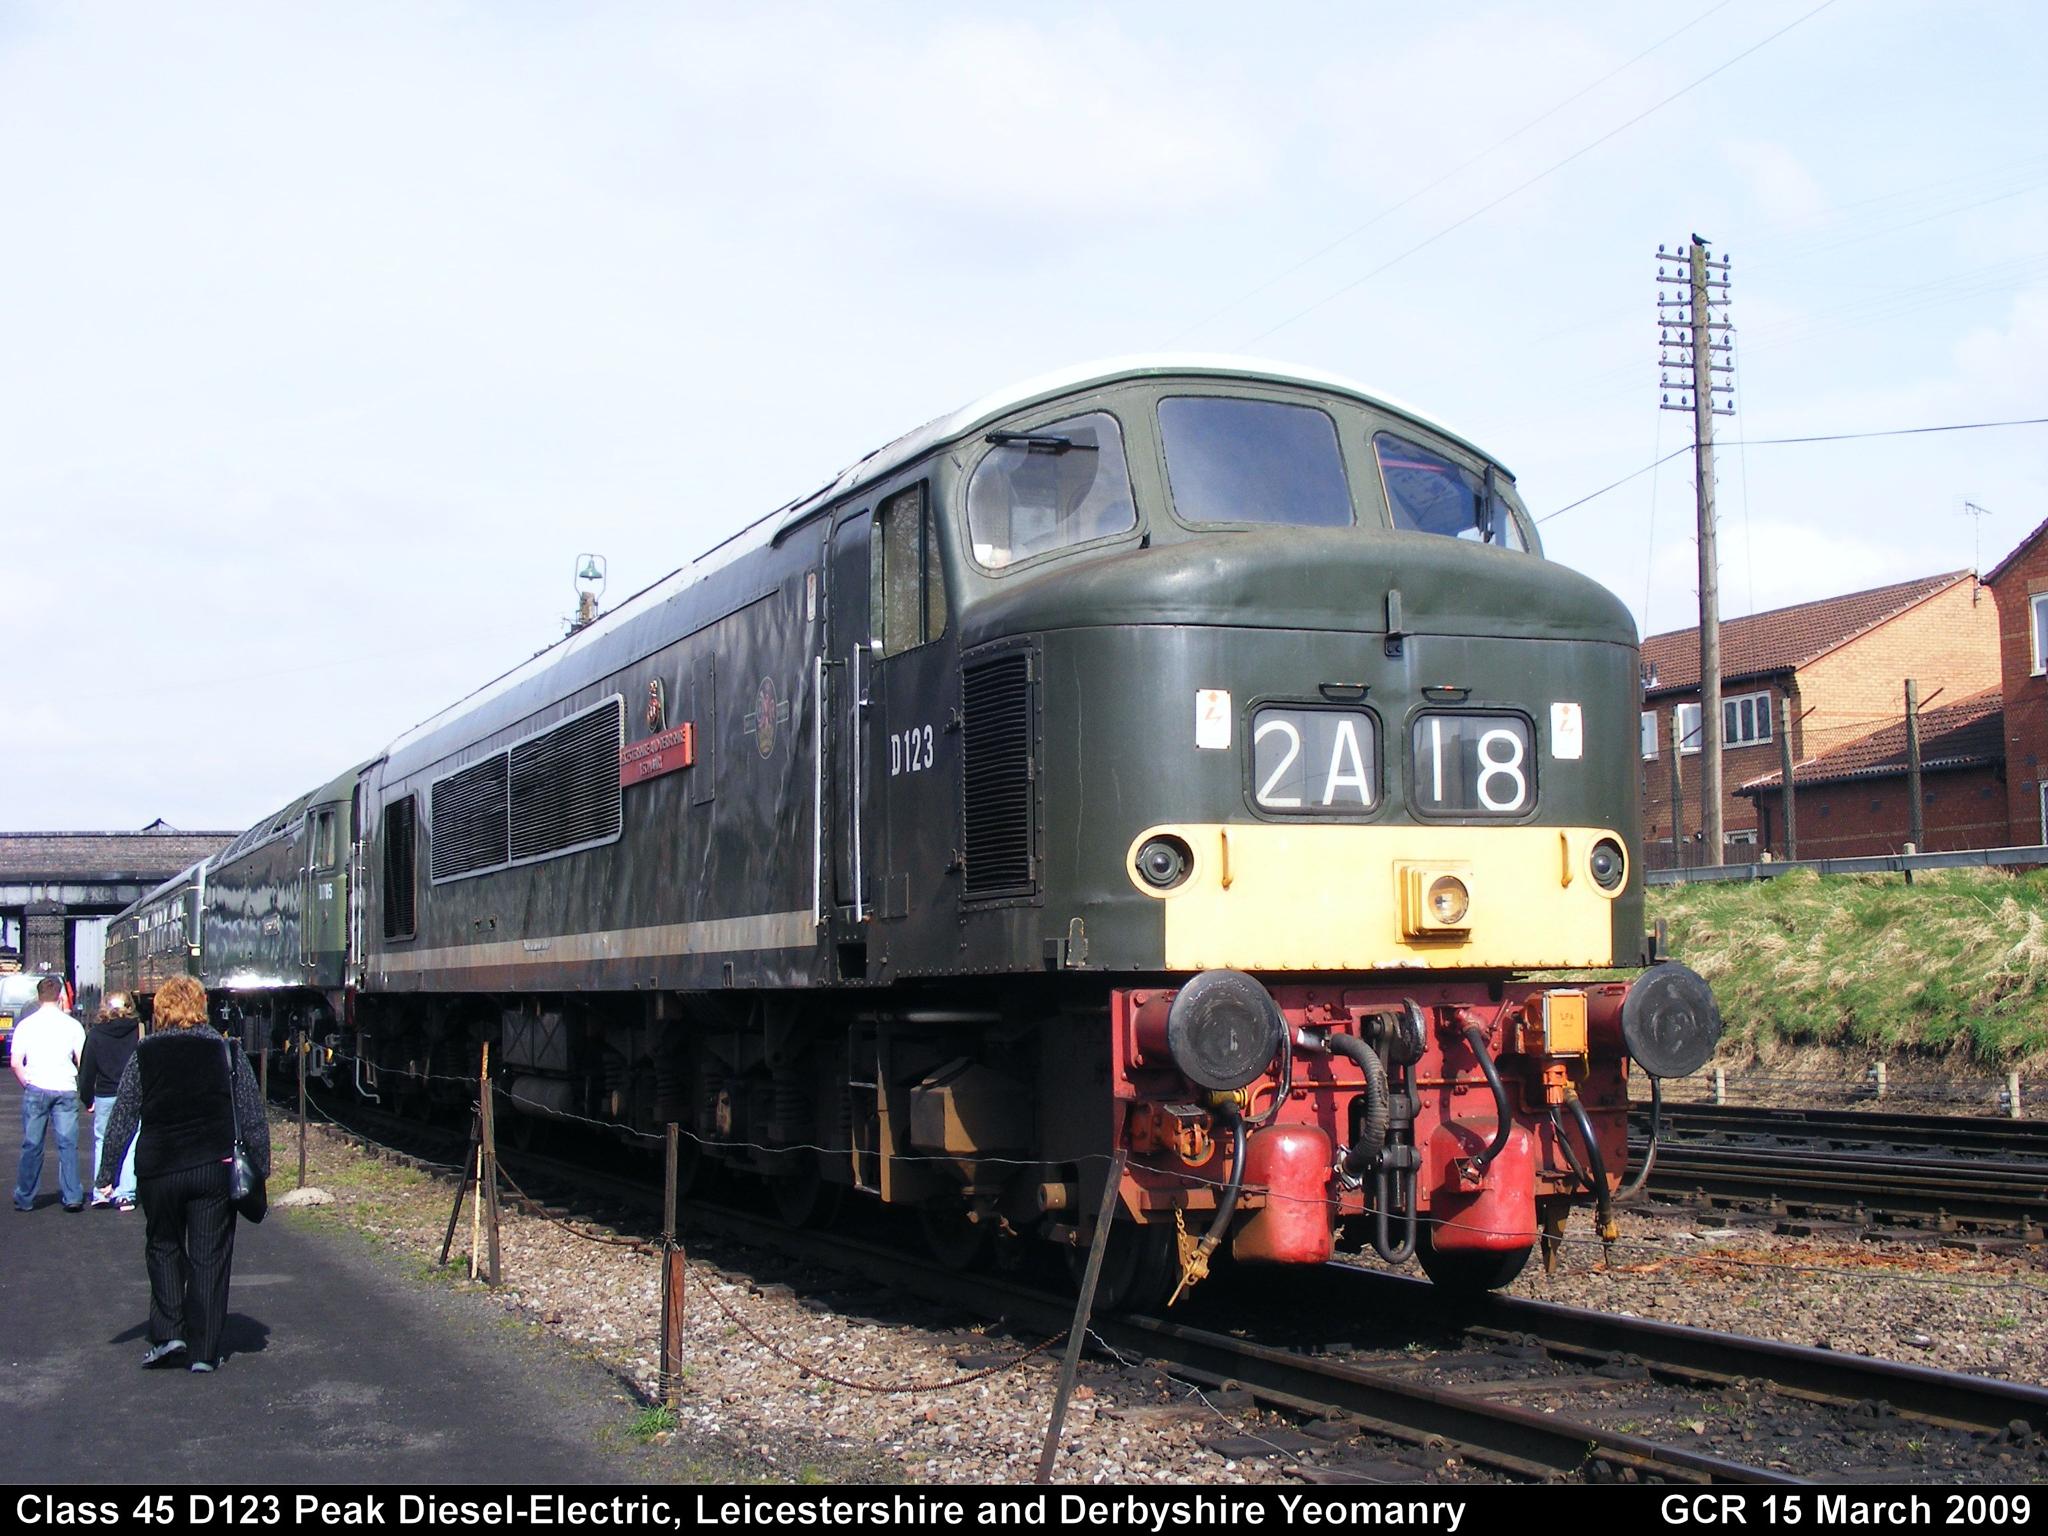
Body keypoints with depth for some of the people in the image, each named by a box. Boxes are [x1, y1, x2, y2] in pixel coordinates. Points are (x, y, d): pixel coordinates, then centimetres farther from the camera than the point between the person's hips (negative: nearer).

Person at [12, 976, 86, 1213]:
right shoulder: (72, 1024, 2)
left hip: (36, 1089, 0)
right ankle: (72, 1197, 0)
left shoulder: (26, 1025, 1)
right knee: (68, 1144, 3)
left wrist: (26, 1085, 12)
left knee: (32, 1146, 7)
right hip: (65, 1089, 0)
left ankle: (25, 1198, 14)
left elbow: (15, 1063, -3)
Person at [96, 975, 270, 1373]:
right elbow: (253, 1117, 1)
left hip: (158, 1171, 0)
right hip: (214, 1169, 0)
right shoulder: (226, 1052, 1)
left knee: (163, 1249, 19)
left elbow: (122, 1118, 2)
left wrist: (106, 1174, 8)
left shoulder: (143, 1055, 1)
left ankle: (167, 1334, 7)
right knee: (209, 1257, 6)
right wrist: (261, 1167, 9)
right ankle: (203, 1351, 7)